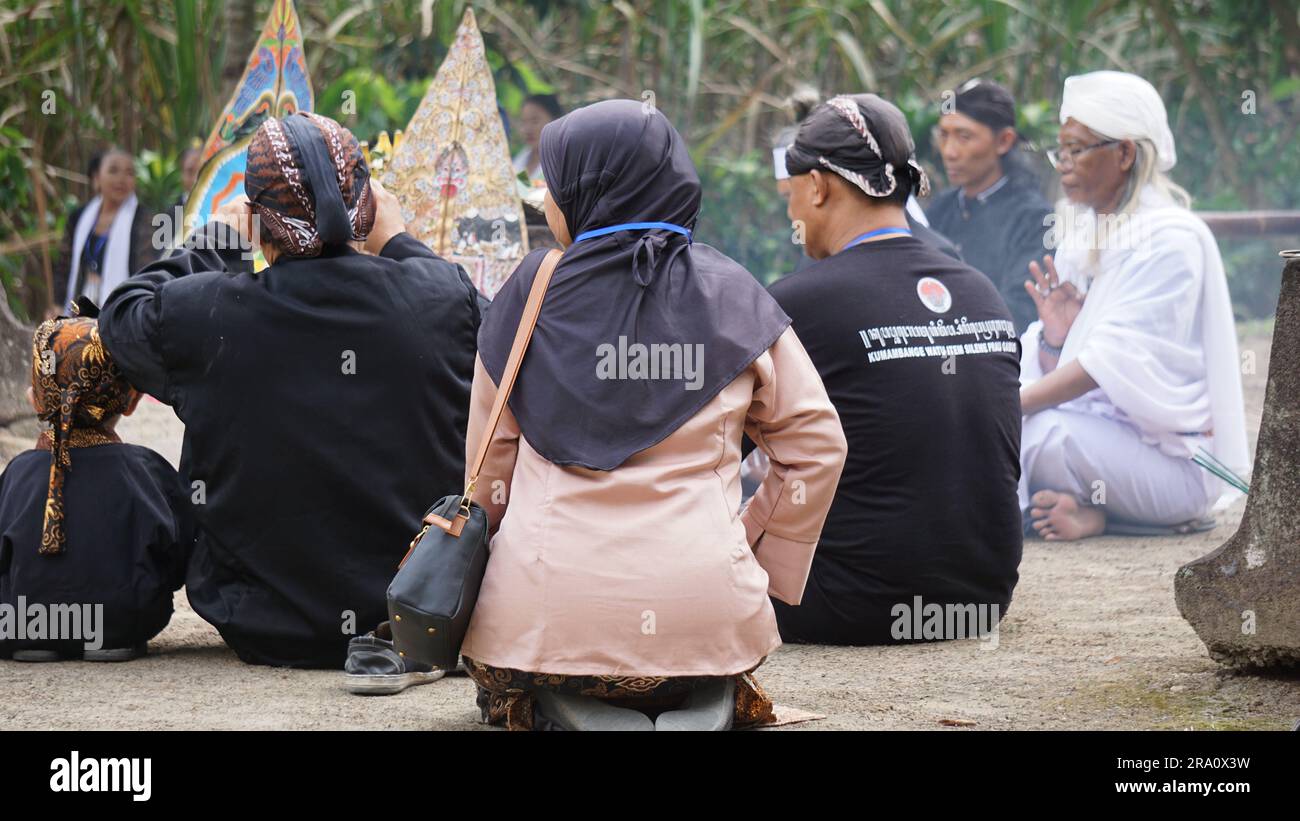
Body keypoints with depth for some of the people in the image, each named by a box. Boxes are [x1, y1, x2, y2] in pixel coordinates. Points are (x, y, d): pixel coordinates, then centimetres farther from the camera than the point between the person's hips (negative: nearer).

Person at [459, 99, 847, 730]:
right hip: (707, 607, 1)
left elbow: (489, 458, 8)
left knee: (504, 688, 31)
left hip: (548, 615, -1)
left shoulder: (533, 288, 3)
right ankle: (704, 708, 3)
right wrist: (758, 561, 18)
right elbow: (816, 444, 8)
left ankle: (578, 713, 1)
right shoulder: (730, 294, 6)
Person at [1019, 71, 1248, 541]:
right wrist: (1054, 339, -12)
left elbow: (1110, 362, -22)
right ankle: (1087, 512, -10)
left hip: (1172, 458, -7)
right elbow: (1055, 374, 10)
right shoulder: (1079, 236, 13)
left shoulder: (1171, 238, -12)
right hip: (1097, 432, 8)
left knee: (1049, 432, -34)